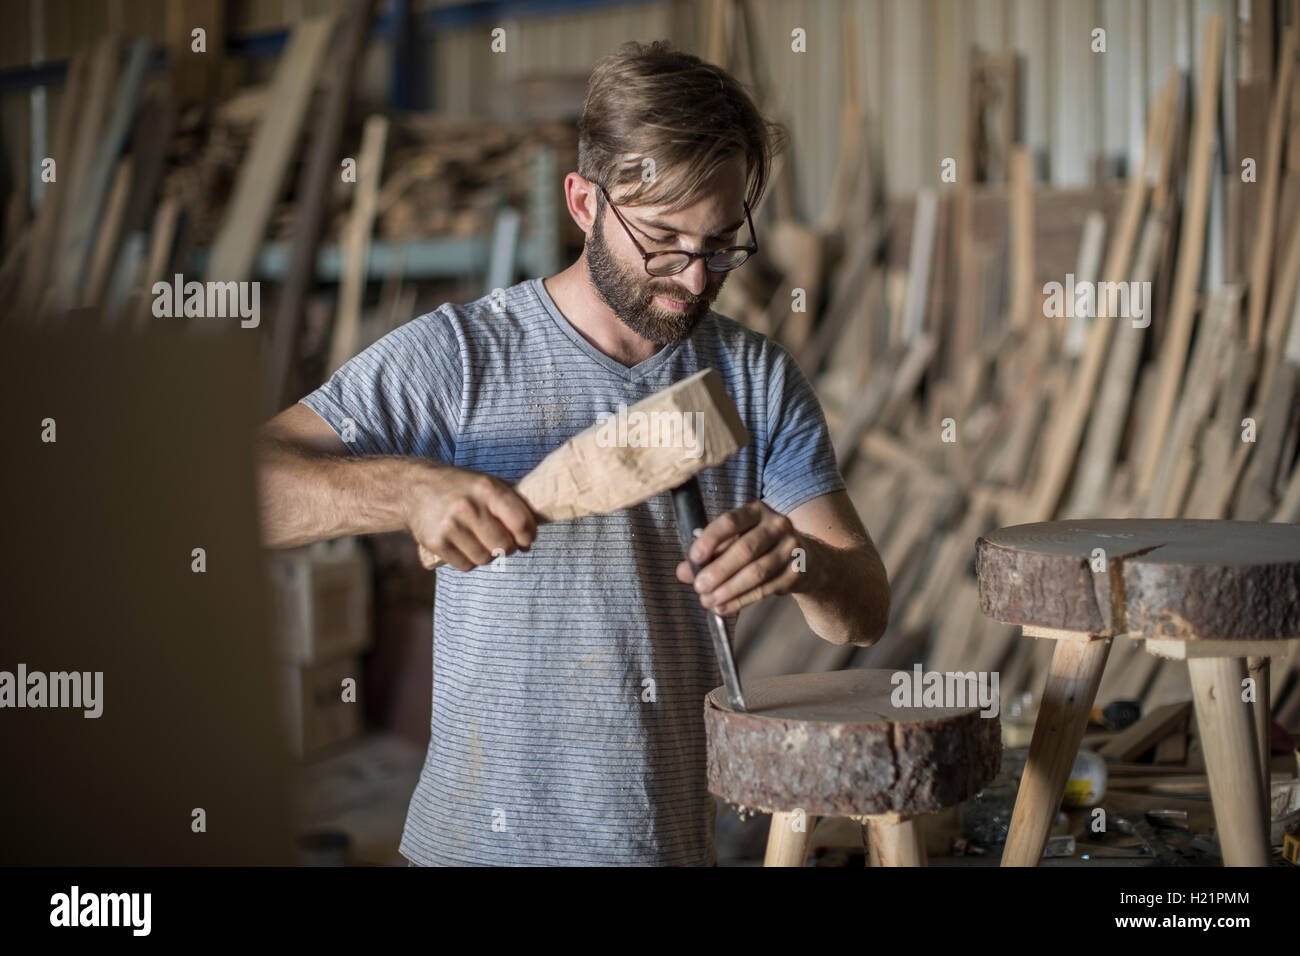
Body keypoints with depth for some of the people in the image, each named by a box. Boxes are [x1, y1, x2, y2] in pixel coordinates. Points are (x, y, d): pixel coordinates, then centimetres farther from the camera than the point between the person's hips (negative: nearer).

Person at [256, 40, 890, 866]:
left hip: (679, 837, 0)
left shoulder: (760, 379, 0)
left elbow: (866, 612, -3)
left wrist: (800, 563, -26)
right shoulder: (460, 356, -11)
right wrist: (408, 488, -33)